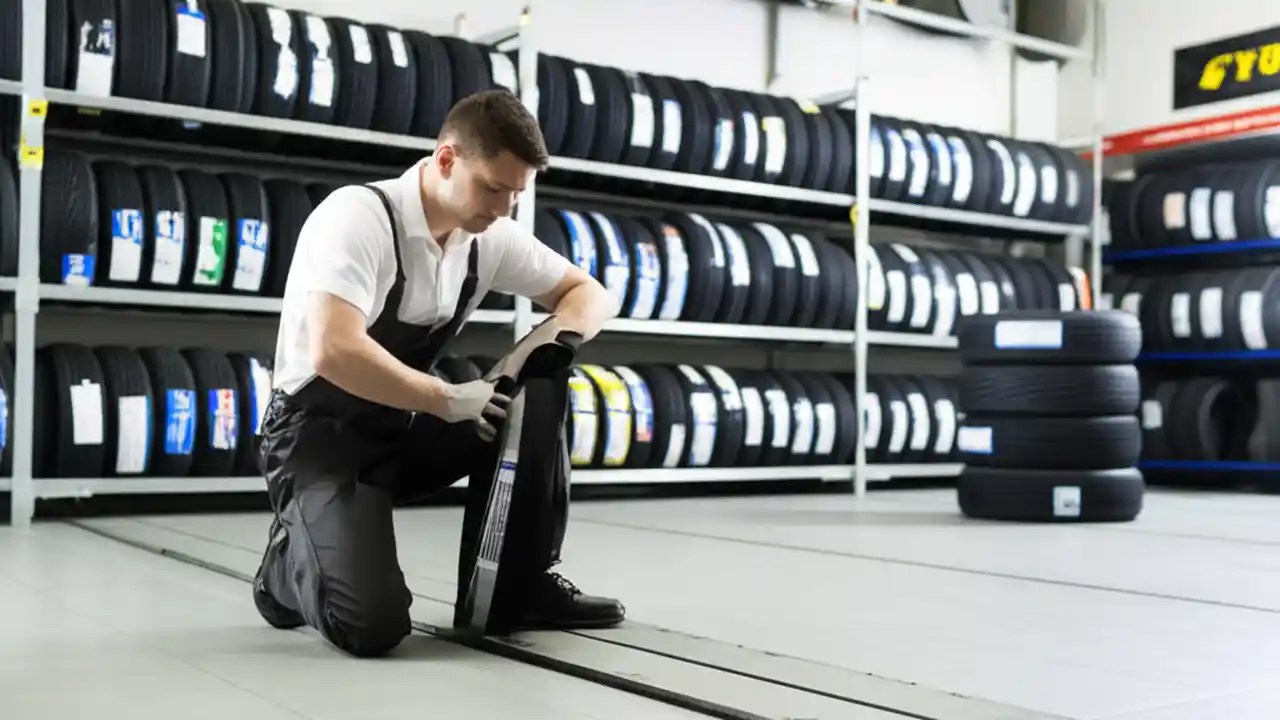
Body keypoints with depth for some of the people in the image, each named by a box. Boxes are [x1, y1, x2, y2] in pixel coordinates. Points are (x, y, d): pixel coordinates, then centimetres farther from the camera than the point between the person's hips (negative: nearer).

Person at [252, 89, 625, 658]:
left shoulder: (490, 237, -4)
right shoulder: (358, 217, -24)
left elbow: (592, 295, 6)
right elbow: (335, 353, -36)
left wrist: (549, 341, -16)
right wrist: (448, 400, -28)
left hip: (402, 429, 7)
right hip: (318, 436, -7)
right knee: (372, 624, -24)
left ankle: (521, 583, 3)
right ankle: (292, 561, 9)